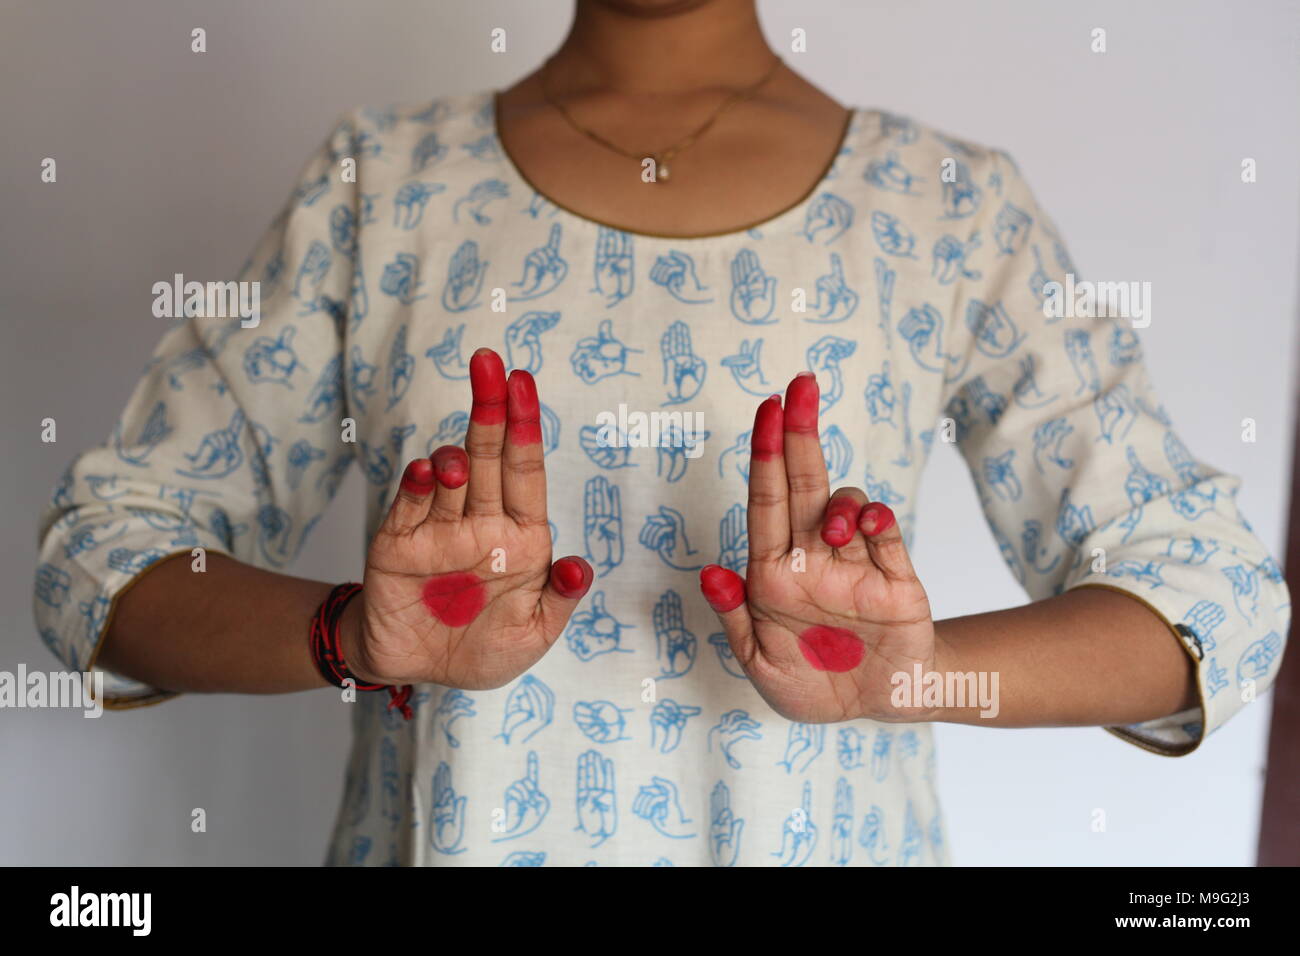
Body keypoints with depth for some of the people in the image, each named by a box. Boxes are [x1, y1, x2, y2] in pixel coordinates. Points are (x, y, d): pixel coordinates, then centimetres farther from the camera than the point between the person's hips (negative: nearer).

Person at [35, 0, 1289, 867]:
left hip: (813, 836, 1)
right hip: (434, 829, 1)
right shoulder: (382, 183, -3)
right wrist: (357, 639, -25)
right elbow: (102, 547, -4)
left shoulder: (948, 210, -5)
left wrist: (917, 675, -27)